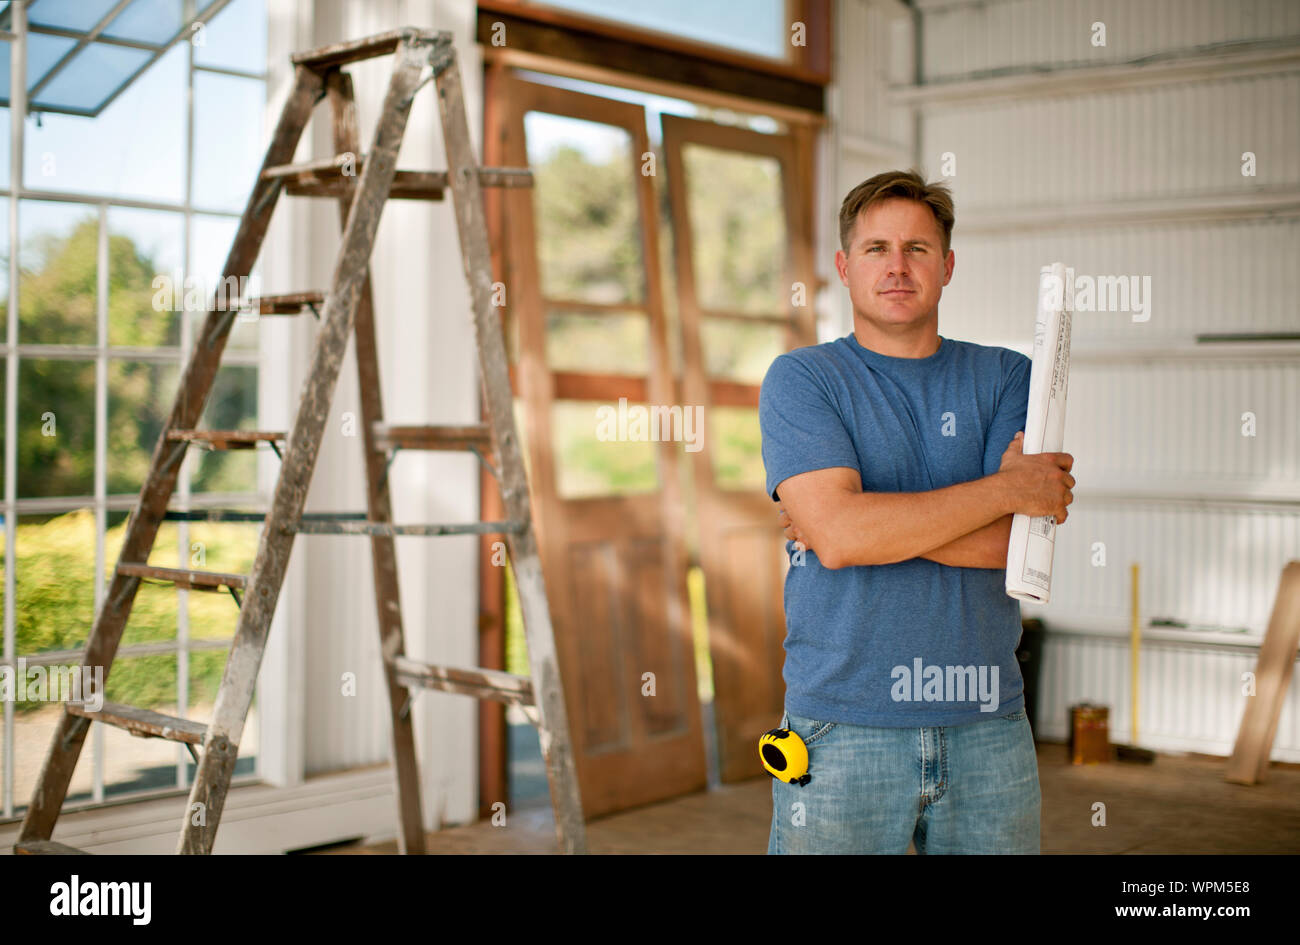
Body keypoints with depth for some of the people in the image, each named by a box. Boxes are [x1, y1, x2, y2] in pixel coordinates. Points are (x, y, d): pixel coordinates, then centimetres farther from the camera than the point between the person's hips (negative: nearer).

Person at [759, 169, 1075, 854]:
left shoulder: (1006, 377, 7)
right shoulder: (800, 379, 0)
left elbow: (1014, 541, -7)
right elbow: (840, 535, -15)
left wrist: (867, 519, -12)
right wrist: (1006, 488, -11)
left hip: (987, 723, 3)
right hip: (843, 726, -2)